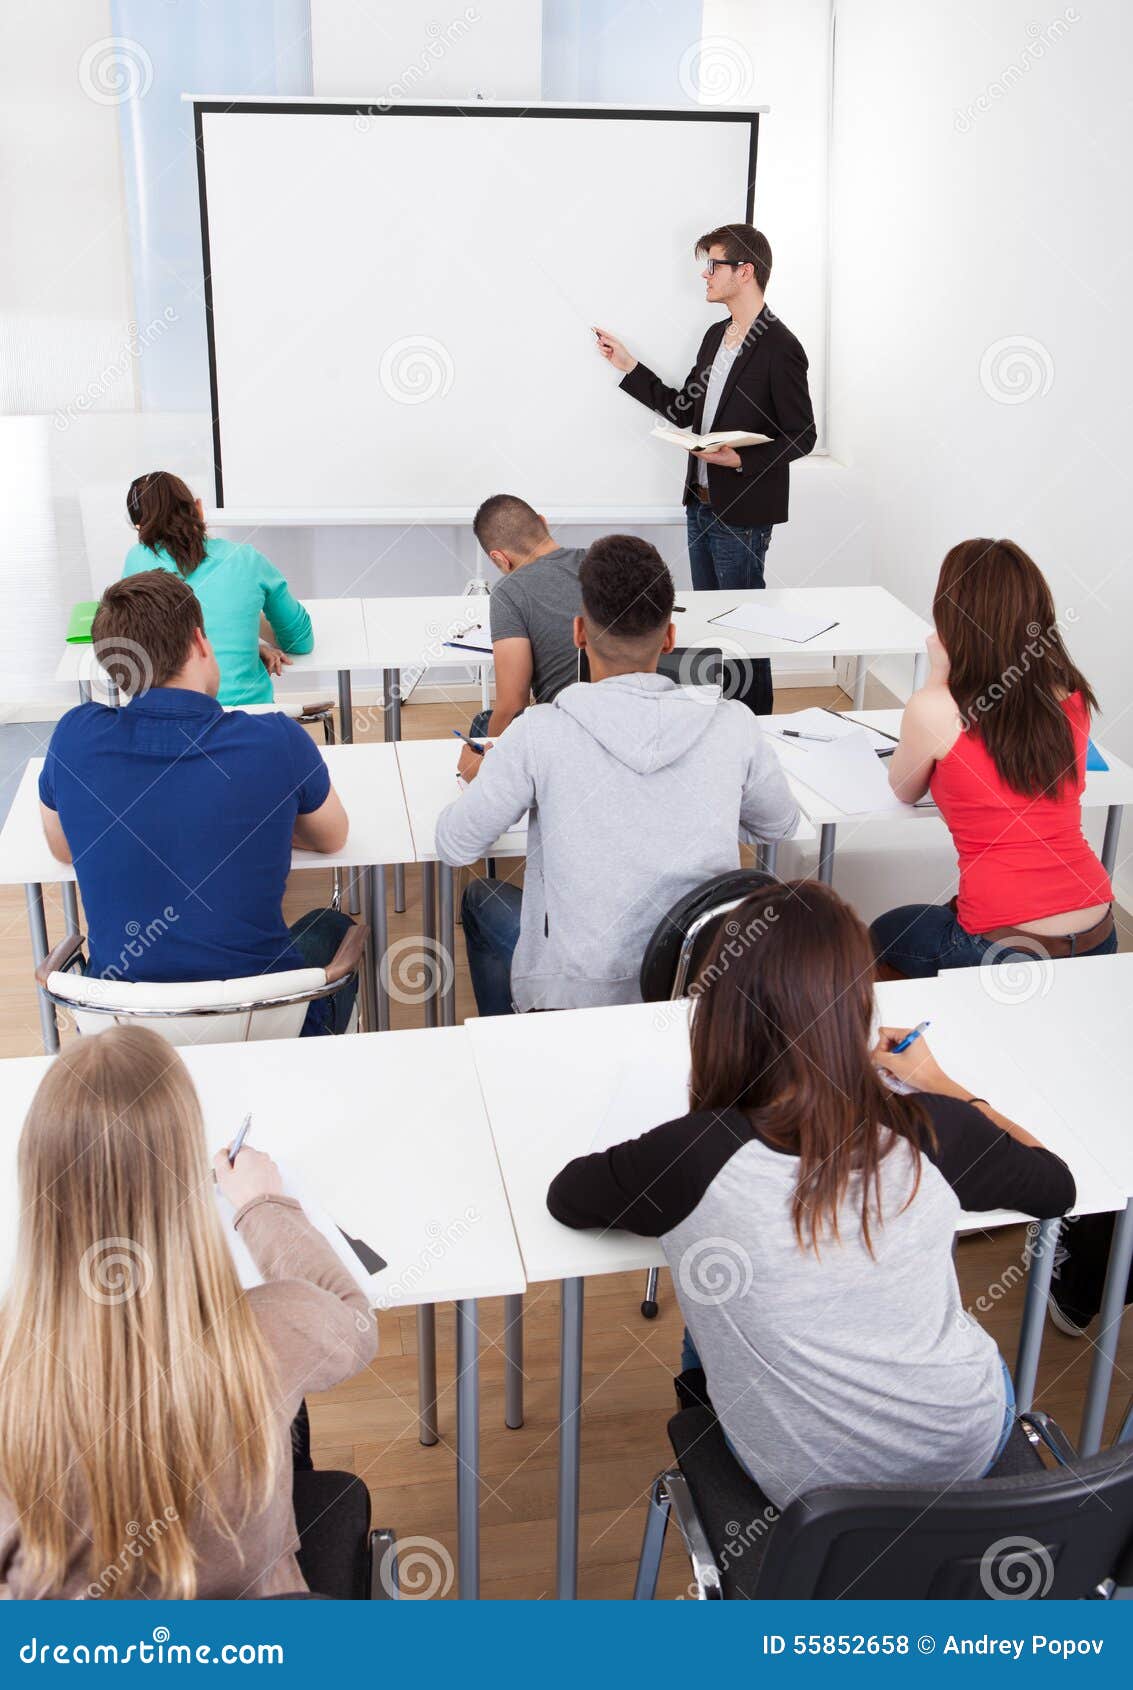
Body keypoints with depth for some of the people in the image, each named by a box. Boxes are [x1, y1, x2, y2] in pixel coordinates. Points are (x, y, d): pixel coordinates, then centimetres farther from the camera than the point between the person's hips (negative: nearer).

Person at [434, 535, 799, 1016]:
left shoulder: (541, 732, -18)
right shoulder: (732, 724, -11)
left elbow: (454, 846, -5)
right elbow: (782, 824, 8)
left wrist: (479, 778, 16)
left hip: (579, 993, -3)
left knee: (481, 900, 27)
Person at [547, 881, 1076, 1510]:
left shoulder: (691, 1158, -26)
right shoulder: (929, 1134, -19)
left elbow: (563, 1195, -4)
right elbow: (1055, 1184, 5)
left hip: (808, 1487, -2)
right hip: (969, 1450, 2)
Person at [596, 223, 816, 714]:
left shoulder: (778, 348, -15)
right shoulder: (716, 335, 11)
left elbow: (801, 437, -14)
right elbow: (683, 410, 14)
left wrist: (741, 460, -25)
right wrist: (628, 366, 12)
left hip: (742, 513, -9)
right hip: (702, 503, 9)